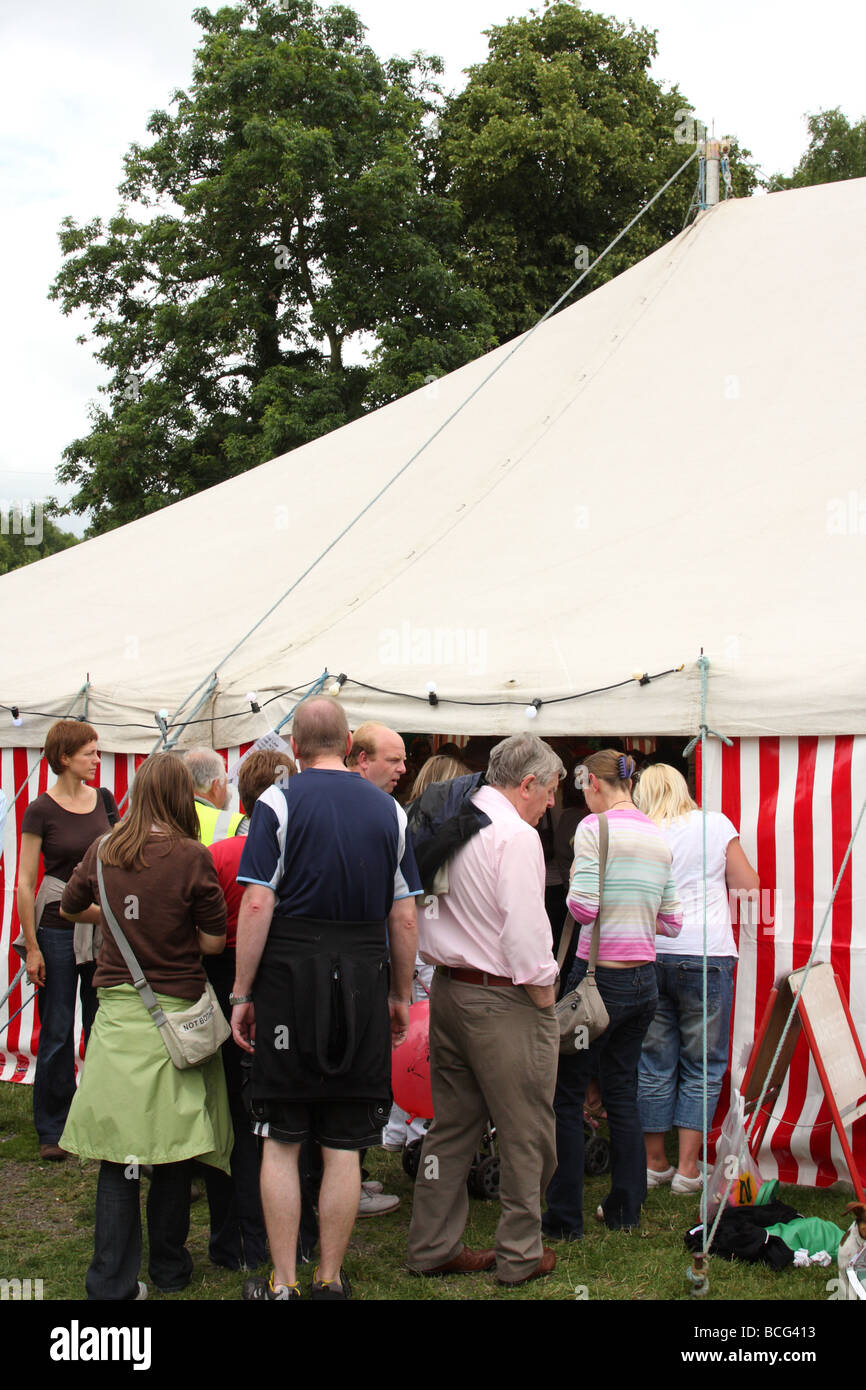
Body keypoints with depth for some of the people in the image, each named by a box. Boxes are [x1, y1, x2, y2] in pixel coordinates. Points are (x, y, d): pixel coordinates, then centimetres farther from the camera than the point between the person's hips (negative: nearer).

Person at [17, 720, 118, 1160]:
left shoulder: (103, 800, 6)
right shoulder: (40, 811, -8)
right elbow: (25, 884, -7)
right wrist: (32, 947, -9)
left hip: (104, 923, 4)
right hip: (58, 927, -4)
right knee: (57, 1032, 4)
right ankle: (52, 1130, 15)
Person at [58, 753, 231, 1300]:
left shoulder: (103, 851, 1)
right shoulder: (192, 857, -11)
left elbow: (71, 906, 20)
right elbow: (214, 942, -6)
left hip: (118, 1009, 3)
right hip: (177, 1012, -3)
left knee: (119, 1151, 5)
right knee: (176, 1145, 11)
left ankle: (112, 1281, 5)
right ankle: (170, 1267, 23)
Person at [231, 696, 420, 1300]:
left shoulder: (278, 804, -4)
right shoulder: (389, 811, 5)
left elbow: (257, 905, -10)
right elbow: (405, 917, 4)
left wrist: (242, 994, -4)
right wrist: (401, 995, 14)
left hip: (289, 978, -2)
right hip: (363, 984, 3)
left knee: (281, 1141, 7)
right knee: (344, 1146, 9)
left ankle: (283, 1284, 10)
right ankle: (331, 1280, 16)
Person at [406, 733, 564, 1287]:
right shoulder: (516, 835, -15)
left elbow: (429, 913, 16)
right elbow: (525, 930, -20)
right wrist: (545, 1000, -10)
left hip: (447, 986, 8)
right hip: (503, 999, -8)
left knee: (453, 1125, 15)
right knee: (526, 1131, 4)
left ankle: (433, 1247, 20)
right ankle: (520, 1255, 12)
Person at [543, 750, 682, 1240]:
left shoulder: (596, 827, -11)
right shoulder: (659, 837, 10)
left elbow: (583, 906, -19)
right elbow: (672, 923, 12)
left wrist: (572, 893, 2)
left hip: (601, 976, -7)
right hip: (645, 979, 7)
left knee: (567, 1093, 2)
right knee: (623, 1093, 16)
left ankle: (565, 1218, 5)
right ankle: (626, 1210, 22)